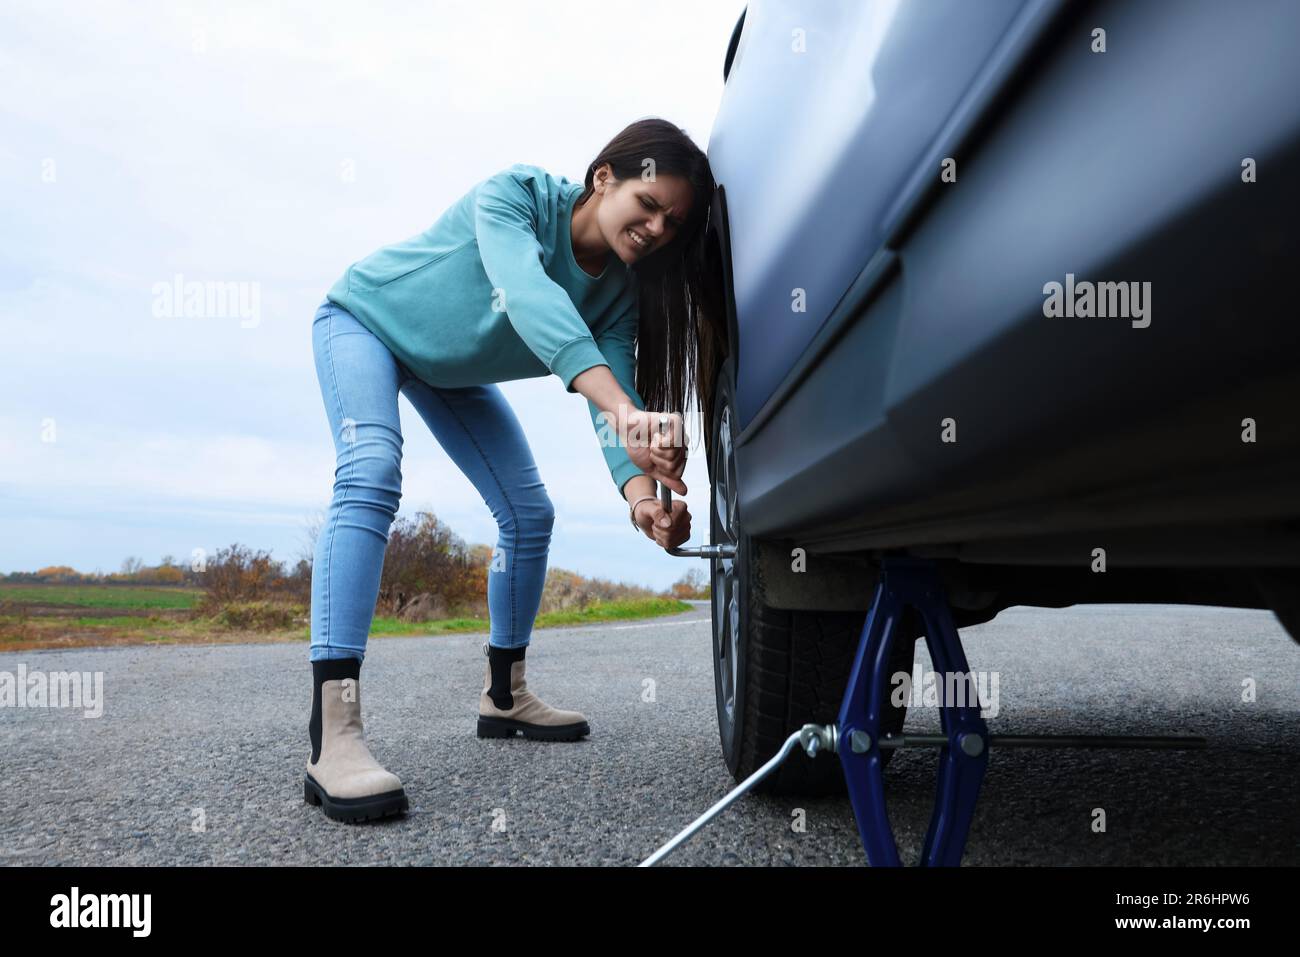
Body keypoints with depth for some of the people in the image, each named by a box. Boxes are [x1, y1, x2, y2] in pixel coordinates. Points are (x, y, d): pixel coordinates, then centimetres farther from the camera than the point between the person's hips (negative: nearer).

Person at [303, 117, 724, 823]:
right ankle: (332, 739, -37)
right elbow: (527, 295, -51)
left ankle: (504, 695, 15)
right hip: (366, 320, -6)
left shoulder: (621, 290, -16)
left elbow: (618, 383, -29)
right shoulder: (515, 195, -33)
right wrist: (621, 409, -66)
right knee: (371, 474, -31)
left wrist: (639, 491, -50)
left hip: (451, 370, 7)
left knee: (529, 513, -1)